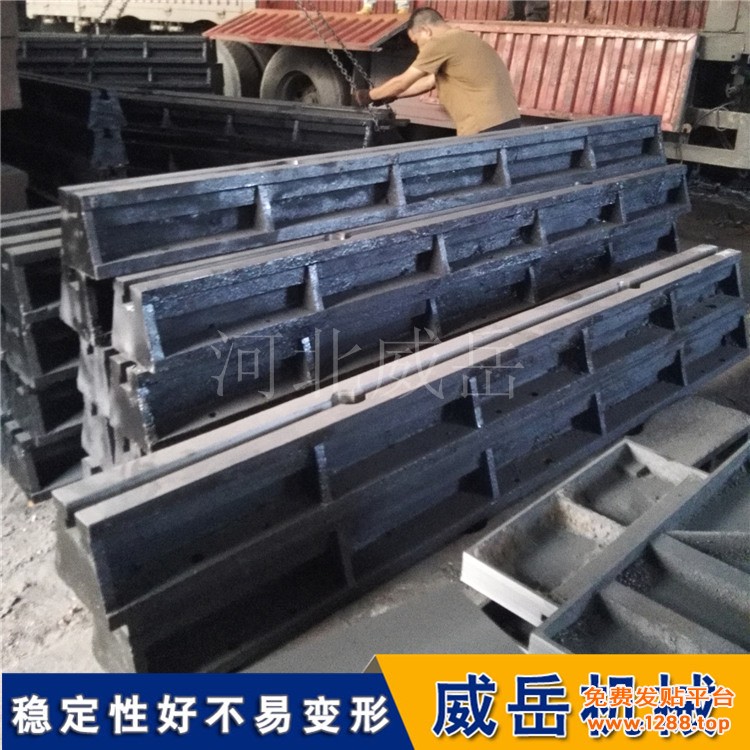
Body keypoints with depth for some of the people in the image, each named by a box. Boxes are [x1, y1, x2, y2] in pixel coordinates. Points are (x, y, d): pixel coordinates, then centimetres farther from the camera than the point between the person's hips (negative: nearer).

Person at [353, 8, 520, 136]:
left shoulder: (441, 42, -7)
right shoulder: (461, 40, 23)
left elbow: (402, 83, 1)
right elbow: (429, 81, 30)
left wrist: (368, 96, 16)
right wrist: (390, 95, 33)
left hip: (487, 129, -10)